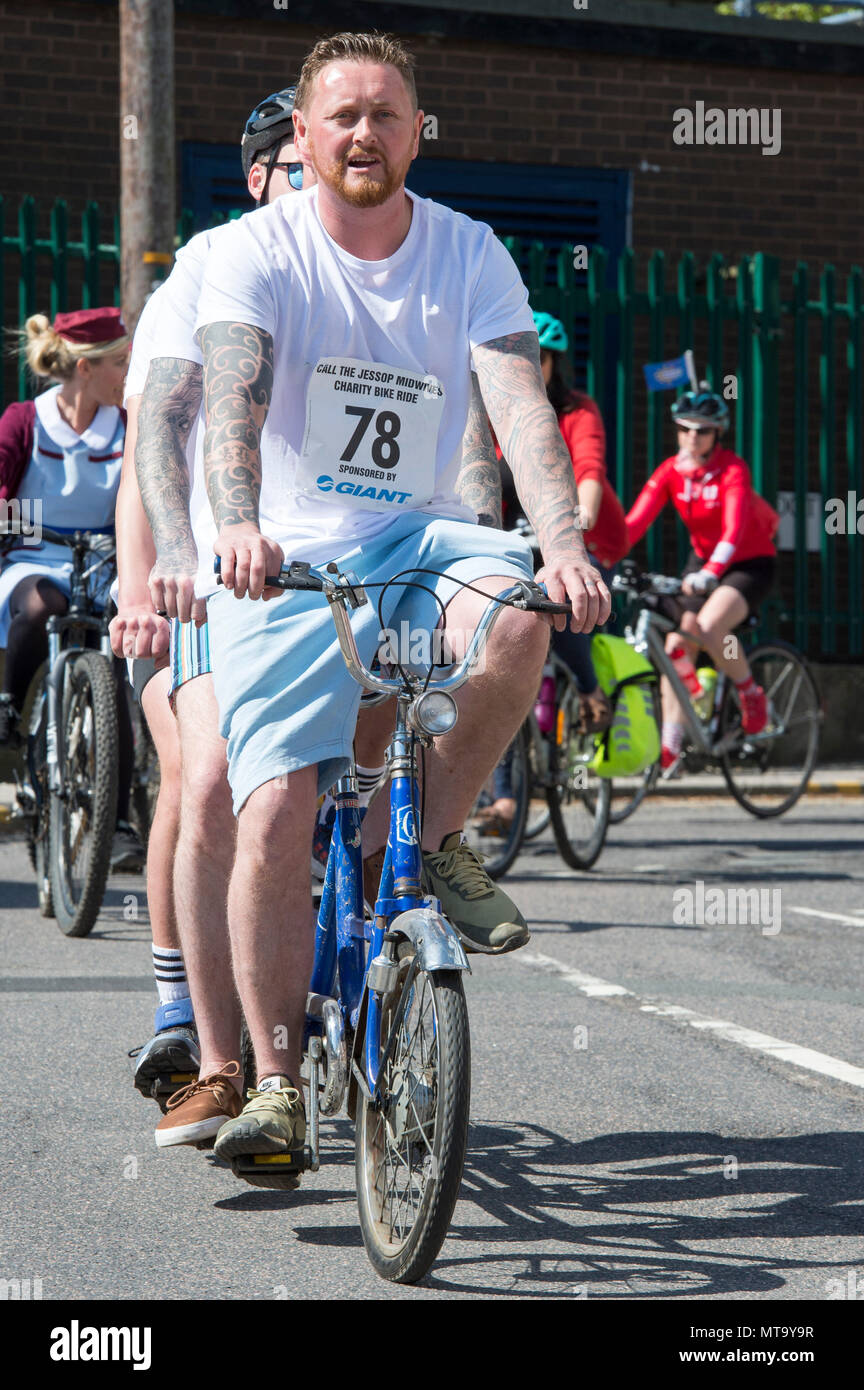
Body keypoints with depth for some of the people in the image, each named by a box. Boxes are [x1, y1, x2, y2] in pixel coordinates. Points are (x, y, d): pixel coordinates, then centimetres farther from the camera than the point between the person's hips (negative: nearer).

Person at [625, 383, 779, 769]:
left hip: (751, 563, -5)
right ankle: (669, 744, -3)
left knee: (709, 627, -30)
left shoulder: (732, 469, -21)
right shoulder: (671, 471, -7)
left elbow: (734, 528, -36)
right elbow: (635, 521, -16)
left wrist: (709, 573, -53)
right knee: (677, 642, -8)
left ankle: (750, 692, -4)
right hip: (702, 560, 5)